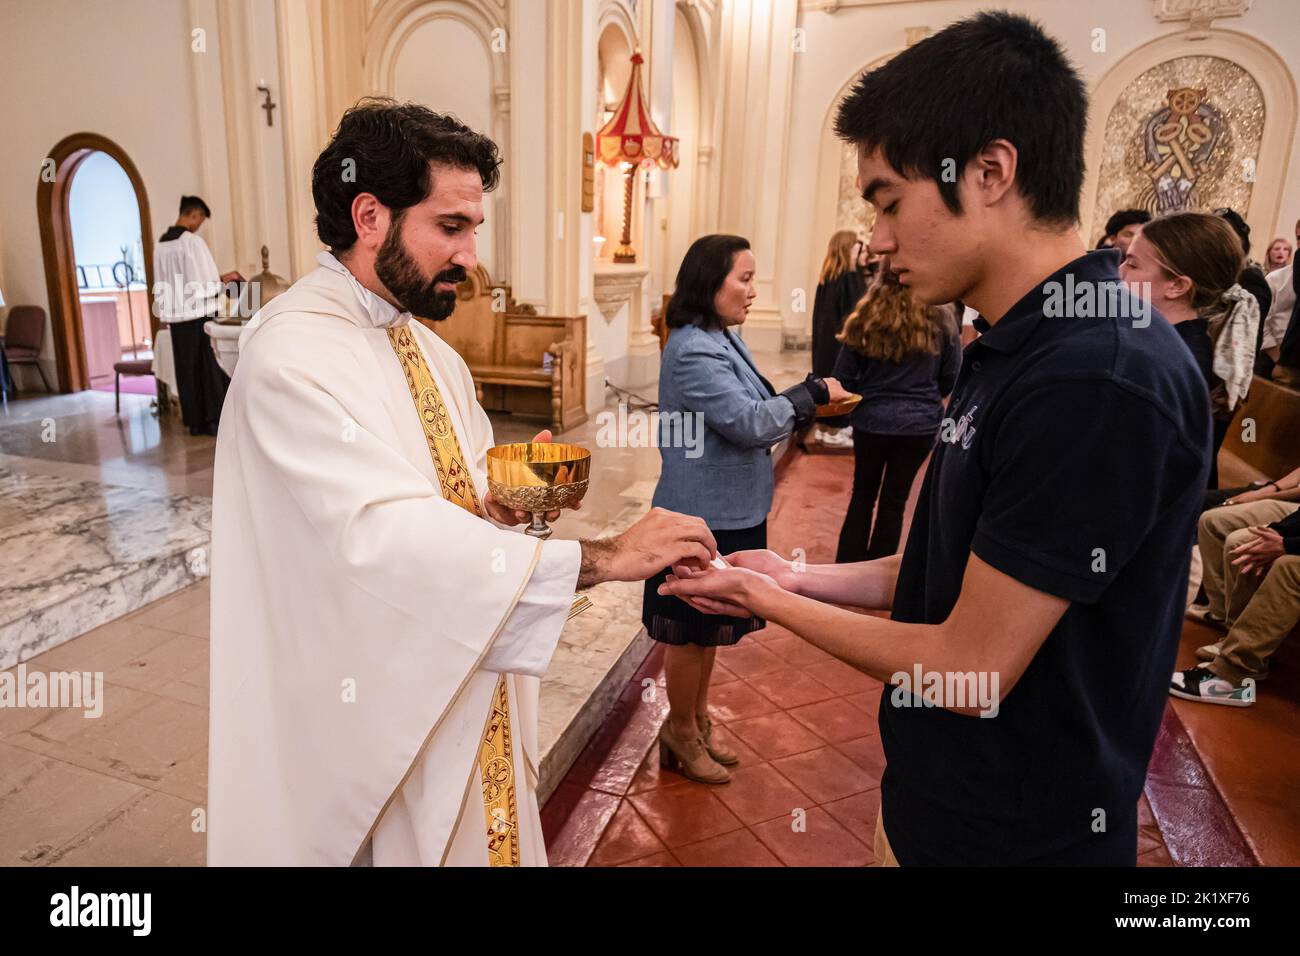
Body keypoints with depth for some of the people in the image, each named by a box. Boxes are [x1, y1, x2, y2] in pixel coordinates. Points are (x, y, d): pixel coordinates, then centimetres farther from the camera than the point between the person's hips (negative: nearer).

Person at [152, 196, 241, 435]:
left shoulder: (160, 244, 8)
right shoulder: (193, 241, -12)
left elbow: (161, 284, 13)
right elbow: (203, 281, -14)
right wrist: (223, 279, 2)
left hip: (176, 316, 6)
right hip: (199, 315, -6)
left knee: (186, 368, 9)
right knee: (209, 366, 1)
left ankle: (194, 421, 13)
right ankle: (214, 419, 2)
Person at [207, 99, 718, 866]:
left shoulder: (430, 349, 7)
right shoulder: (292, 352, -21)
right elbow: (382, 536, -32)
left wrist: (503, 507, -11)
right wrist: (601, 557, -32)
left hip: (462, 688, 8)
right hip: (370, 715, -7)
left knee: (469, 833, 21)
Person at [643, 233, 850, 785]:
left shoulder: (723, 341, 10)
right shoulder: (692, 351, -21)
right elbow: (748, 422, -24)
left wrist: (802, 408, 2)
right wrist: (812, 394, -15)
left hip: (729, 511, 10)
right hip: (703, 516, -9)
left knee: (709, 628, 21)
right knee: (690, 631, 9)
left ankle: (698, 721, 39)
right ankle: (682, 732, 29)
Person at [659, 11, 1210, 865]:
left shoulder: (1099, 379, -27)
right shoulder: (1013, 352, 3)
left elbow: (969, 668, -24)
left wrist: (773, 602, -11)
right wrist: (800, 578, 2)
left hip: (1021, 835, -7)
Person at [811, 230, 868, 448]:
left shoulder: (827, 277, 7)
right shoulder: (849, 276, -16)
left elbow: (821, 313, 12)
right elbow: (855, 311, -17)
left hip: (825, 337, 8)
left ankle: (824, 426, 21)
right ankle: (834, 431, 6)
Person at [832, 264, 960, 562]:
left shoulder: (864, 320, -7)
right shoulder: (940, 322, -8)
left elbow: (843, 379, -3)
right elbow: (951, 381, 1)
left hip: (871, 421, 1)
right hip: (920, 424, 0)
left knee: (862, 495, 17)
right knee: (894, 500, 11)